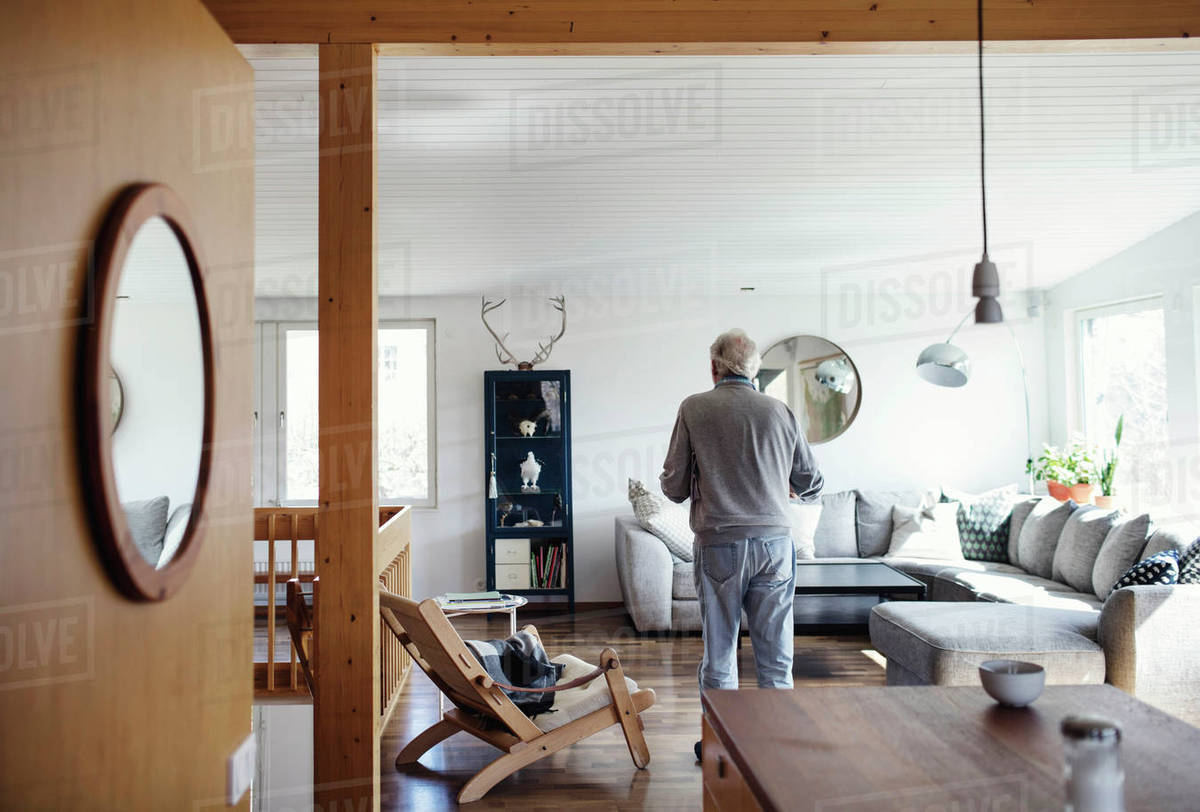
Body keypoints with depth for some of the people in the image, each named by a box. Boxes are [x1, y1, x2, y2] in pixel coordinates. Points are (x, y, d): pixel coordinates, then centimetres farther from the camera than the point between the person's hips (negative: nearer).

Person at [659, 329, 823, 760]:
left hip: (719, 544, -2)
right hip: (774, 541, 2)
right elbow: (811, 485, 11)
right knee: (775, 653, 9)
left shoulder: (695, 409, -2)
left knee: (719, 650, 9)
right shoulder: (780, 411, 4)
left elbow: (674, 487, 0)